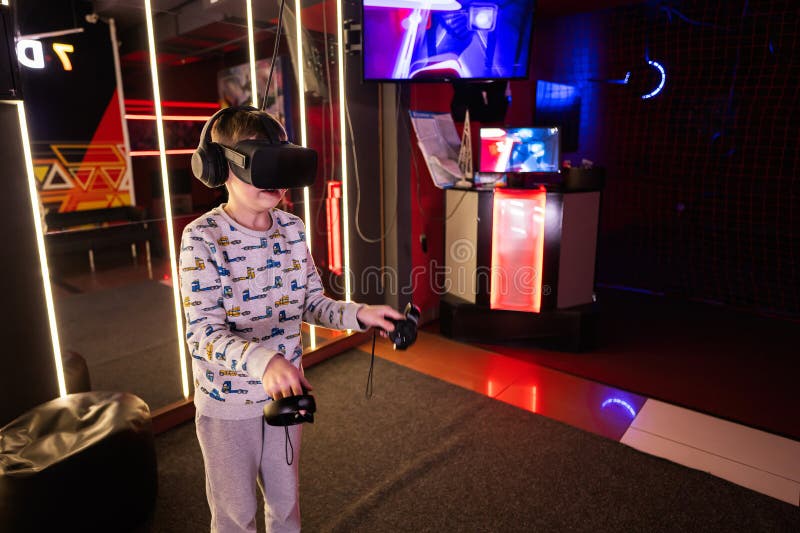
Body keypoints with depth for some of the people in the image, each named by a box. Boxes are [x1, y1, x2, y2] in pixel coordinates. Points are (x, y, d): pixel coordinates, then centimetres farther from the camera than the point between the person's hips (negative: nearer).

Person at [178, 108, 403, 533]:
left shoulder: (293, 229, -4)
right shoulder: (202, 237, -20)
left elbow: (312, 303, 1)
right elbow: (203, 333, -26)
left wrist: (358, 313, -18)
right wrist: (263, 360, -44)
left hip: (285, 390, 4)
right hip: (228, 405, -4)